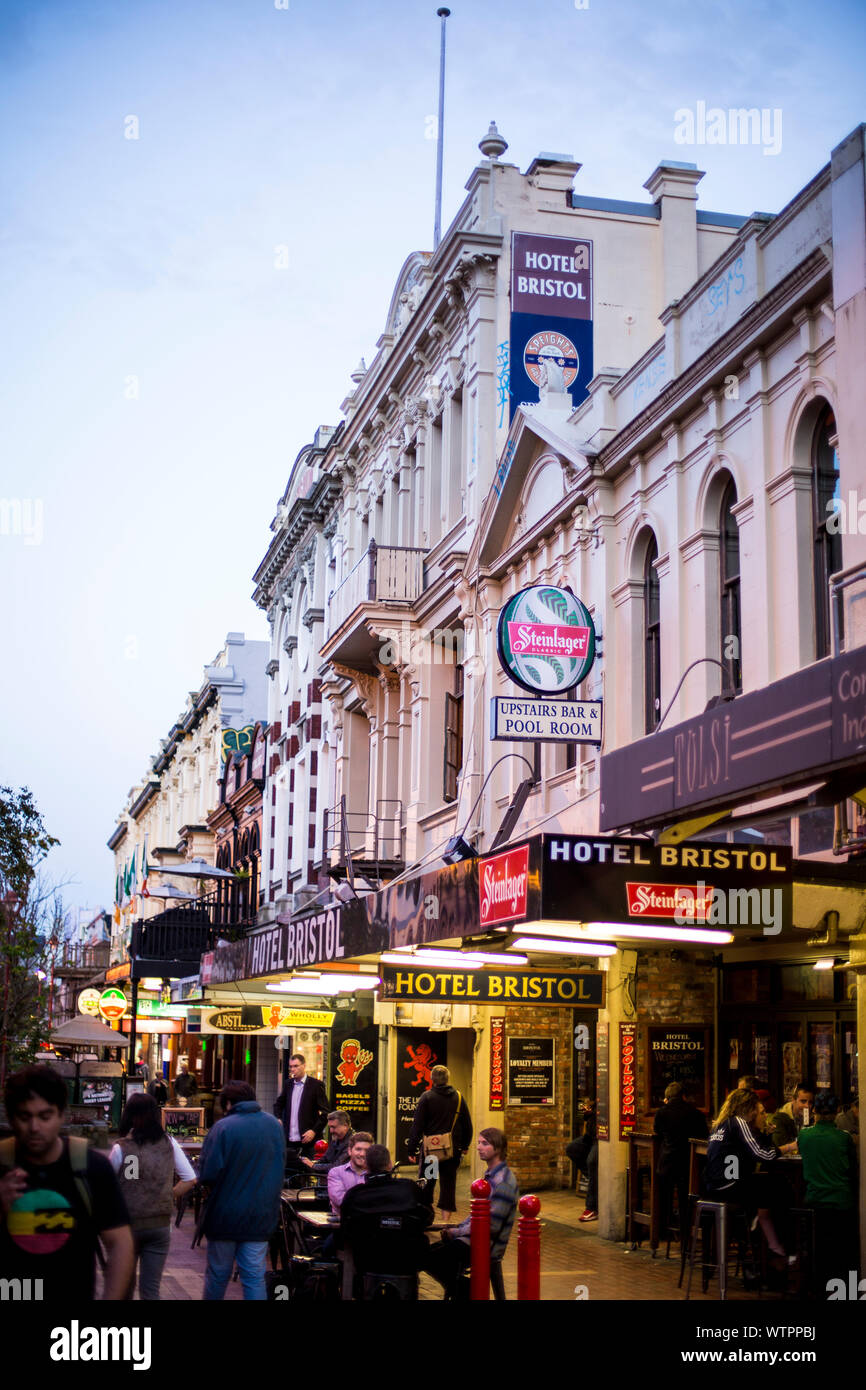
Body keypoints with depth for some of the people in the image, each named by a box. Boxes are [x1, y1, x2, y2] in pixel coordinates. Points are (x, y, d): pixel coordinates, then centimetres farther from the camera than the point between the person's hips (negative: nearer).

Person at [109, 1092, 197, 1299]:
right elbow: (190, 1179, 2)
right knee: (151, 1289, 4)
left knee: (126, 1284, 18)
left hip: (128, 1224, -2)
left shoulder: (121, 1148, -10)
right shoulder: (169, 1144, -2)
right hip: (160, 1225, 2)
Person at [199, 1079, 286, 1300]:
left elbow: (208, 1174, -17)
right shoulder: (274, 1125, 1)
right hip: (262, 1216, 3)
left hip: (226, 1214, -3)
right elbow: (281, 1168, 12)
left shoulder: (223, 1127, -15)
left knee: (218, 1274, 12)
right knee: (255, 1277, 6)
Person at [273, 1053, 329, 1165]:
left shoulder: (316, 1085, -3)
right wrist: (278, 1118, 3)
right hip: (289, 1140, 4)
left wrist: (314, 1131, -14)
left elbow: (325, 1112, -4)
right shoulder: (288, 1084, 12)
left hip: (307, 1140, -4)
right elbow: (279, 1104, 23)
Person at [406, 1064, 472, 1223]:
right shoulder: (459, 1098, 4)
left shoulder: (426, 1097, -6)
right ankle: (446, 1221, 3)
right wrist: (464, 1146, 21)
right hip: (453, 1151, 2)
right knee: (448, 1186, 7)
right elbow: (467, 1125, 11)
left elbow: (417, 1125, -7)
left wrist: (412, 1149, -3)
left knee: (426, 1185, 9)